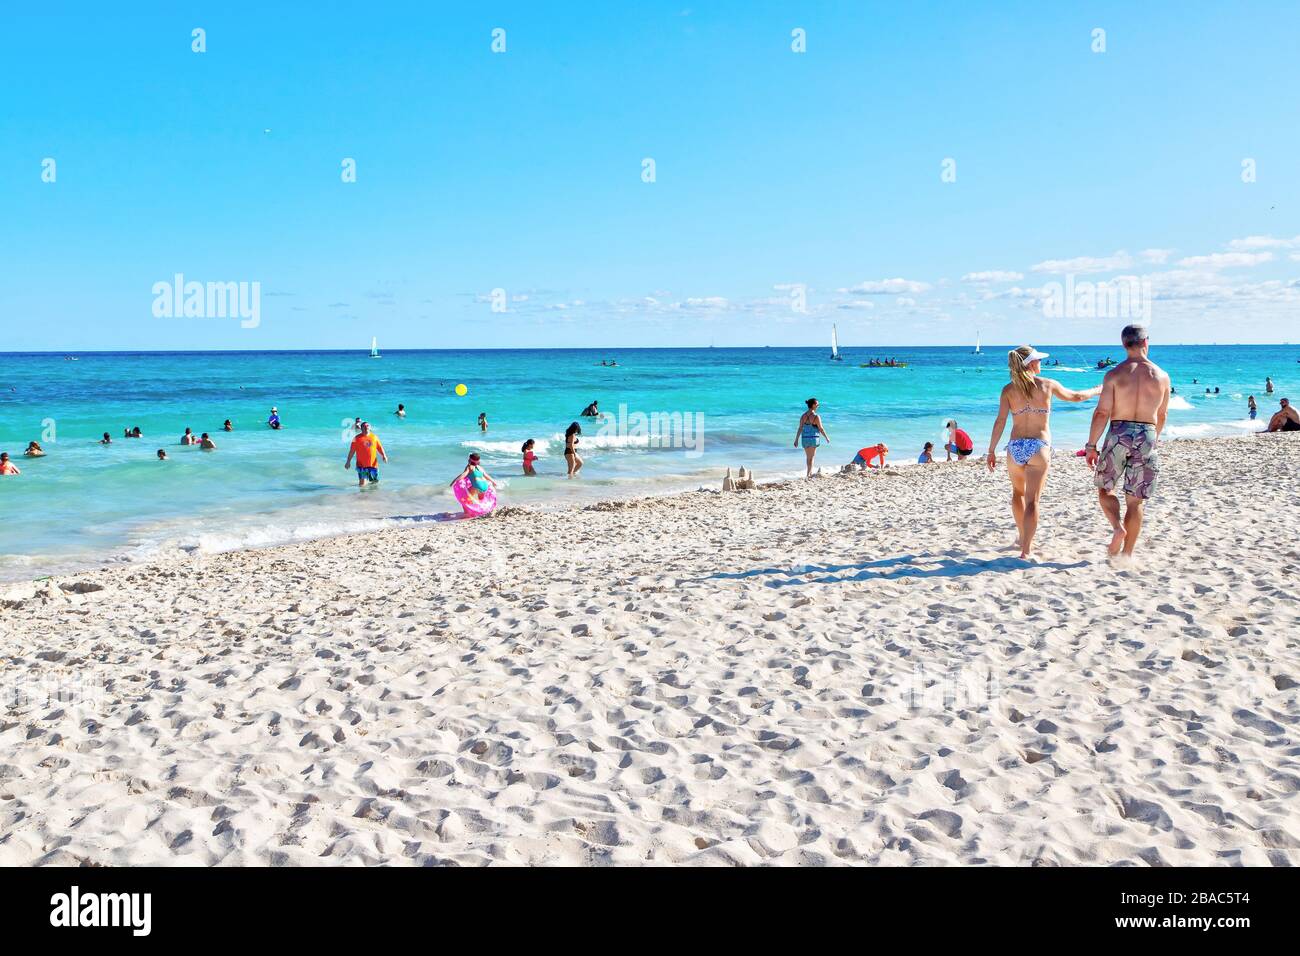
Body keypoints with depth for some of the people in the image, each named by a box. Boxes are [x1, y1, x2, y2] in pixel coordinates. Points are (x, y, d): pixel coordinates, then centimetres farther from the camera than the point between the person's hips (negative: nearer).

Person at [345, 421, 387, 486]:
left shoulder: (374, 437, 9)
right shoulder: (357, 438, 0)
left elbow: (379, 447, 12)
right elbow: (352, 451, 2)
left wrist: (384, 456, -4)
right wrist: (348, 462, -1)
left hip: (373, 464, 3)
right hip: (361, 465, -3)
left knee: (375, 482, 9)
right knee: (362, 484, -10)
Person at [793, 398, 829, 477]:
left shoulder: (803, 416, 1)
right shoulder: (816, 417, -14)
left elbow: (800, 428, 0)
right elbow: (821, 429, -9)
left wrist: (796, 440, 5)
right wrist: (827, 437, 4)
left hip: (804, 438, 5)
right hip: (813, 438, -5)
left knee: (808, 457, 18)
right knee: (811, 457, 4)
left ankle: (810, 473, 30)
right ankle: (808, 474, 0)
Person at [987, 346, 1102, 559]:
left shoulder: (1009, 389, 0)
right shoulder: (1048, 385, 0)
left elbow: (1000, 421, -6)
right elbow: (1076, 396, 16)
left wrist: (991, 450, -1)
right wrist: (1097, 390, 36)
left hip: (1016, 447, 2)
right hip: (1039, 446, -2)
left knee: (1018, 492, 25)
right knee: (1032, 500, -2)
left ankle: (1023, 538, 35)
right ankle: (1026, 549, -7)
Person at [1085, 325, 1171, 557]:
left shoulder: (1114, 374, -5)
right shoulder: (1162, 376, 4)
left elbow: (1102, 412, -10)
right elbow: (1162, 416, 14)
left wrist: (1091, 445, -5)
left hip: (1119, 435, -2)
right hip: (1147, 437, 2)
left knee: (1106, 489, 15)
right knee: (1135, 500, 7)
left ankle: (1117, 527, -11)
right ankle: (1127, 554, 9)